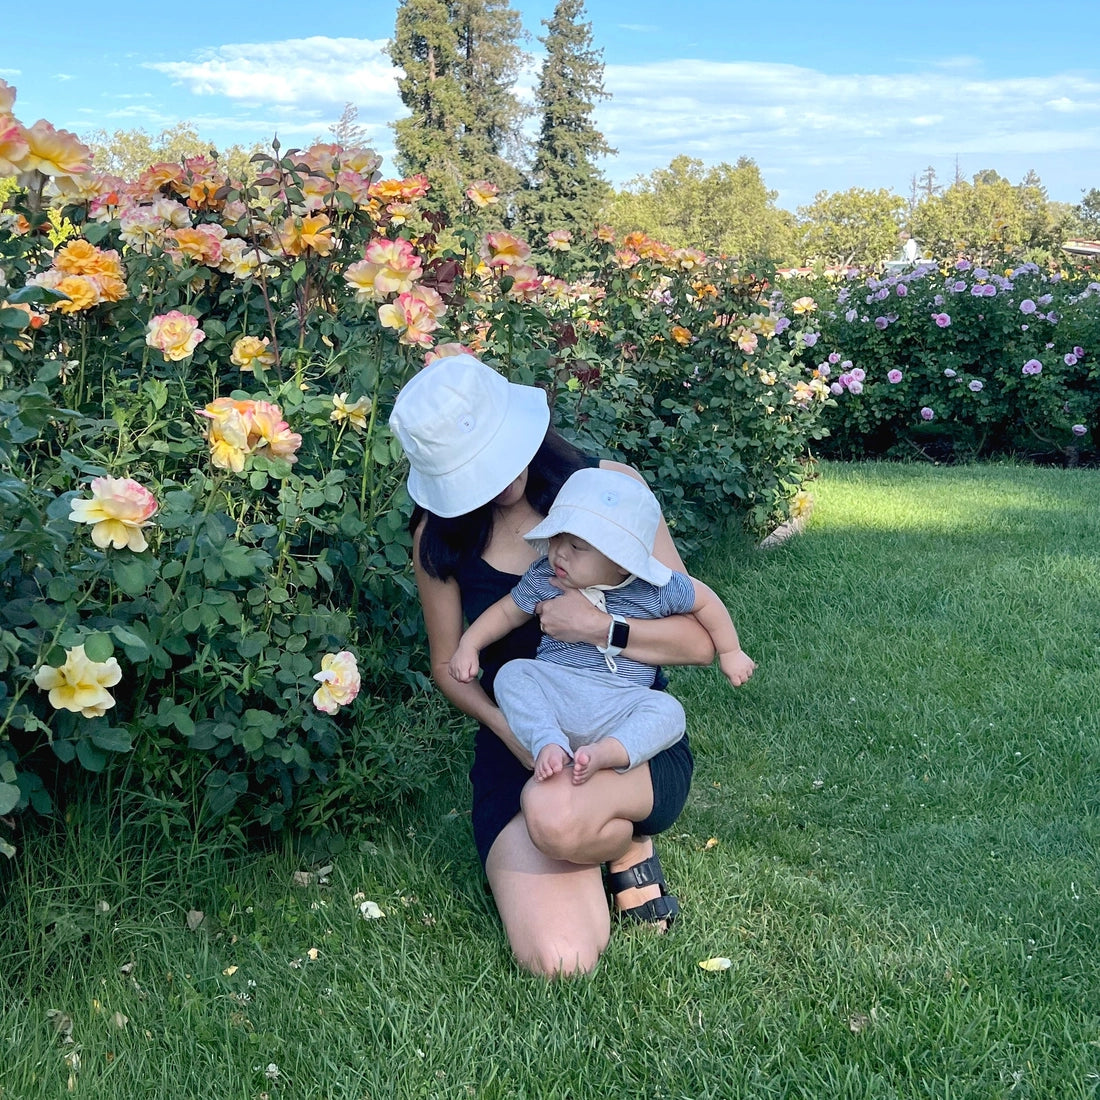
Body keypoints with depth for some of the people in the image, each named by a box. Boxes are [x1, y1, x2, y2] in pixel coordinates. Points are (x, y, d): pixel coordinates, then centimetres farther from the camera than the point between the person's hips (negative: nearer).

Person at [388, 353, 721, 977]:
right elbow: (448, 665, 8)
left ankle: (627, 844, -2)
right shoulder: (440, 536, -2)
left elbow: (699, 641, -10)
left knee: (556, 812, -39)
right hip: (517, 755, 2)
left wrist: (600, 628, -27)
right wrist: (510, 730, -11)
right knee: (559, 961, -20)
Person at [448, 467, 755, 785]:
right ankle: (549, 745, -36)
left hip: (620, 708, -1)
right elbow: (508, 612, 15)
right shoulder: (543, 579, -1)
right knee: (511, 674, -24)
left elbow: (705, 601, 9)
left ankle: (606, 752, -40)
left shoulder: (655, 590, -7)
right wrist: (469, 645, 5)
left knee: (668, 711, -27)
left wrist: (730, 653, 18)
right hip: (553, 693, 1)